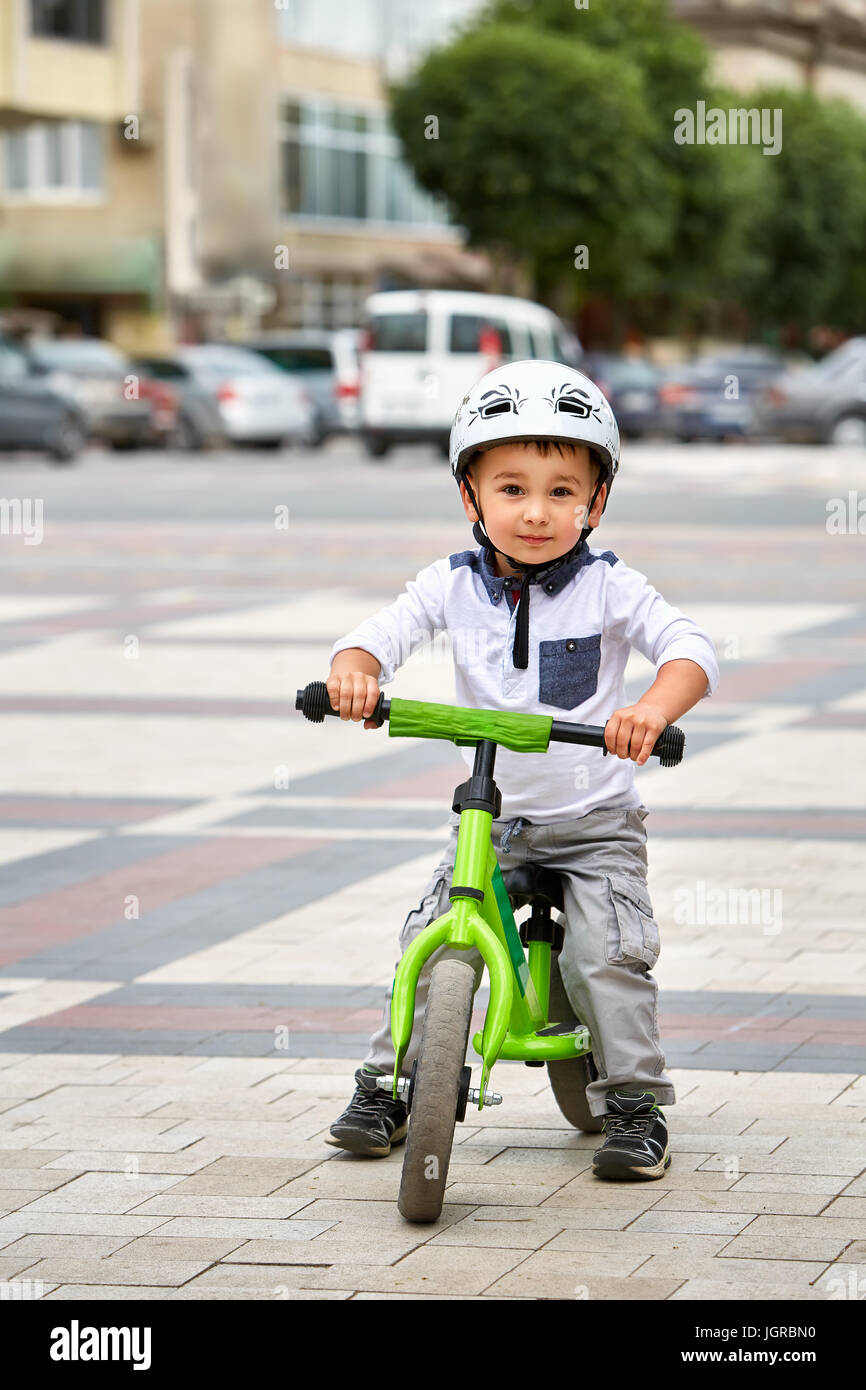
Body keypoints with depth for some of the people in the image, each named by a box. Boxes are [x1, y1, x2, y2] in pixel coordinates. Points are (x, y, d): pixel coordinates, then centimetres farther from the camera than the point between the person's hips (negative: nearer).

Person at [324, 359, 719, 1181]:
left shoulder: (610, 587, -11)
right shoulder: (453, 586, -4)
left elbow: (689, 650, -23)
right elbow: (379, 635, -12)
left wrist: (654, 708, -45)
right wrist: (354, 673, -37)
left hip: (595, 823, -2)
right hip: (488, 819, 2)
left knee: (608, 957, -15)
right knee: (431, 946, -5)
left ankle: (634, 1106, 0)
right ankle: (387, 1088, 12)